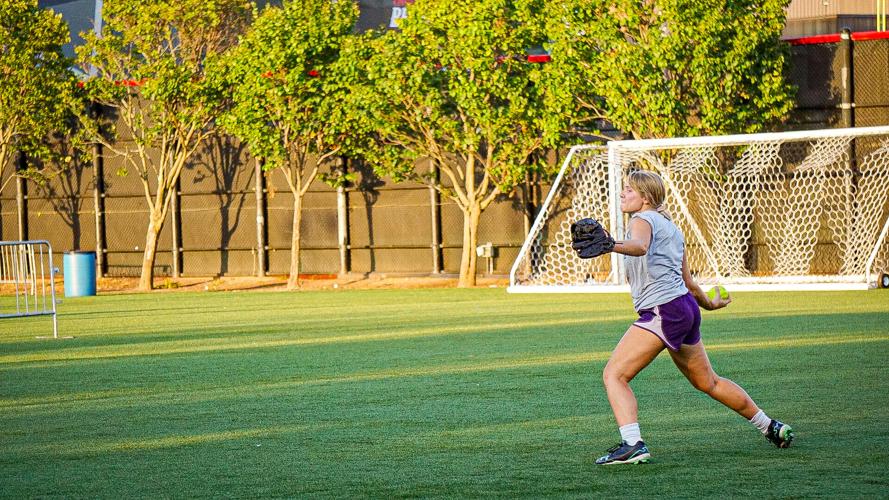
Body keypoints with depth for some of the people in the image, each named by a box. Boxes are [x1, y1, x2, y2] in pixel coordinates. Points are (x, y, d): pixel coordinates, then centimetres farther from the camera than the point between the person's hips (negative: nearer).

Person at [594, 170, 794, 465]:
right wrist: (708, 304, 42)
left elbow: (640, 246, -32)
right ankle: (771, 428, 33)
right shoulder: (671, 228, 20)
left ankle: (632, 444, -27)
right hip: (686, 308, 10)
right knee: (708, 383, 24)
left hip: (662, 311, -10)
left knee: (614, 374, -12)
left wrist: (612, 246, -53)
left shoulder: (643, 220, -6)